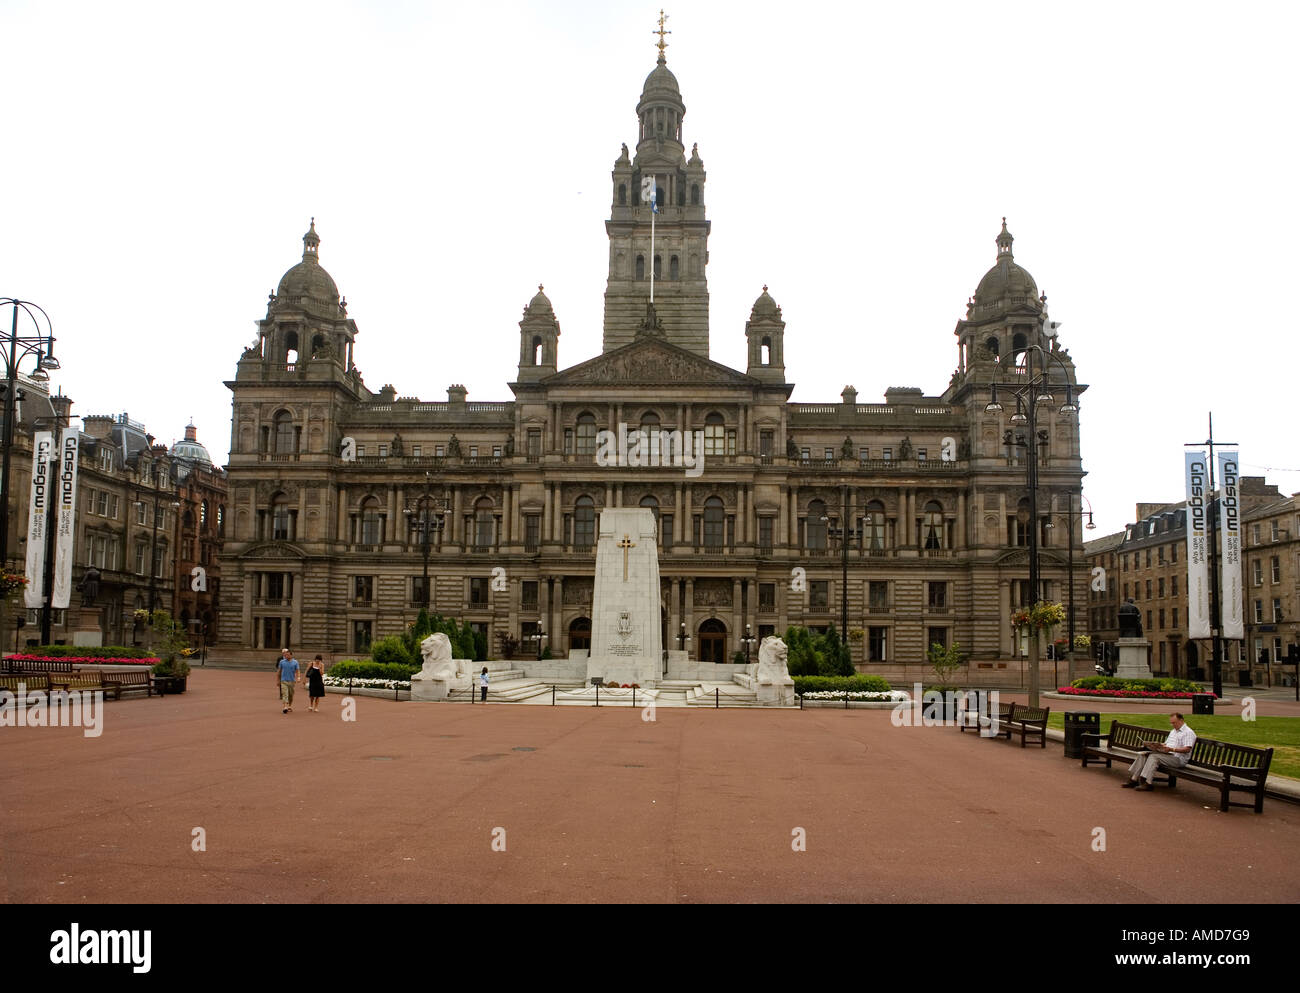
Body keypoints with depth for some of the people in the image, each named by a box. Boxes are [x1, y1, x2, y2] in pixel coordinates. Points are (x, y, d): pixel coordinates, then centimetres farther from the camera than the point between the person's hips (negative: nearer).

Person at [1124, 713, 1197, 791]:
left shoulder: (1188, 732, -5)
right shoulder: (1173, 731, 25)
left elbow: (1187, 749, -17)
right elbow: (1166, 744, 25)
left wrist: (1171, 749, -27)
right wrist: (1157, 746, 2)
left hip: (1178, 759, -9)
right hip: (1166, 755, 9)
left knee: (1154, 756, -30)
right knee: (1143, 755, -9)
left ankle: (1147, 783, -34)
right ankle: (1133, 779, -17)